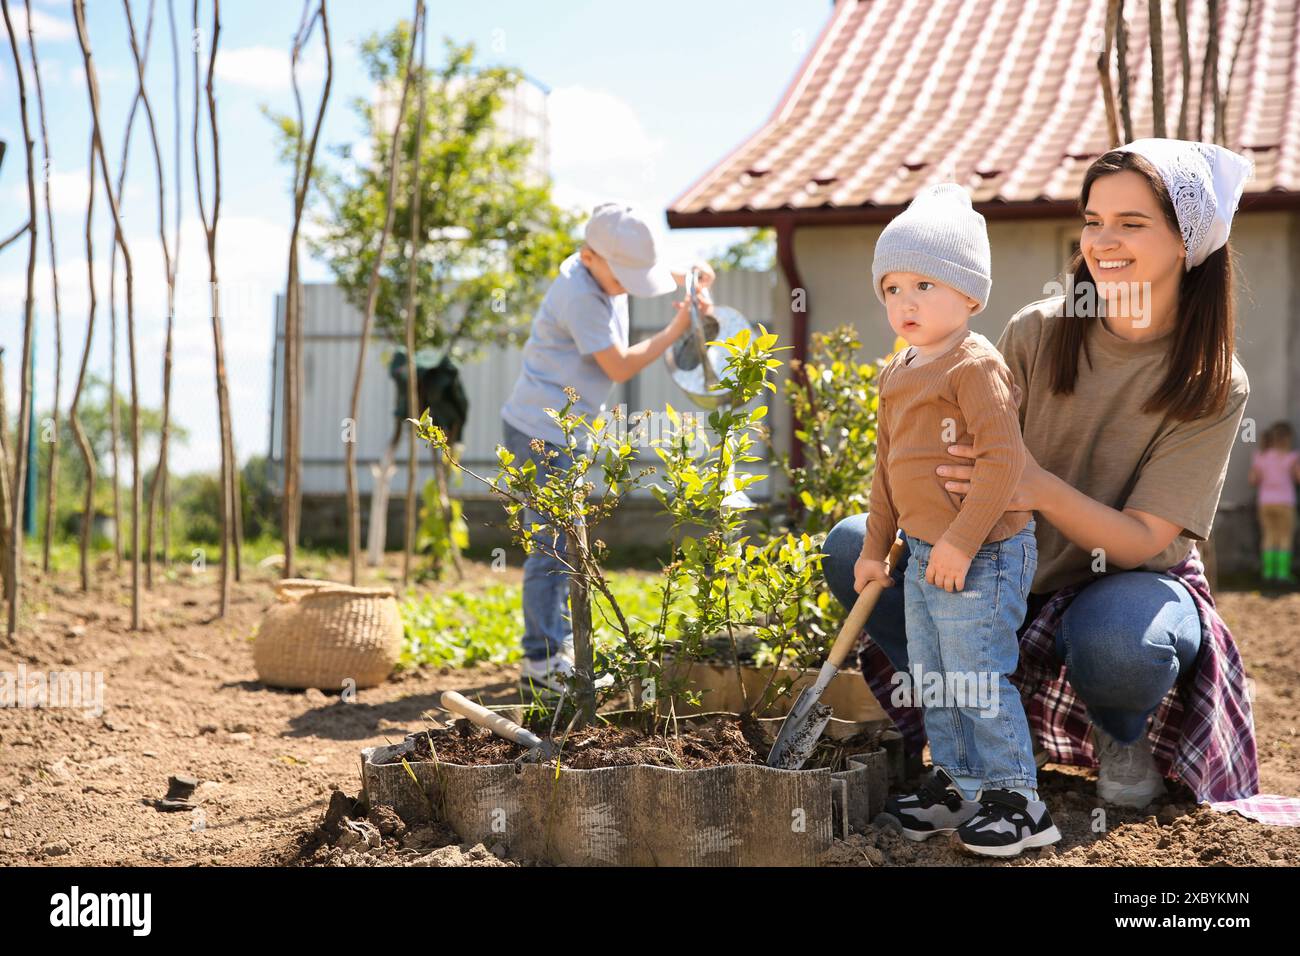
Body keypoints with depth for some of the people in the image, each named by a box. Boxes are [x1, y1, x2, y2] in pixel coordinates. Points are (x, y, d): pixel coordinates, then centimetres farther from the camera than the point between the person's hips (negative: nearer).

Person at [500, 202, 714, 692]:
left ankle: (560, 647, 26)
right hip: (541, 432, -10)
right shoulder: (580, 295, -23)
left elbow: (655, 272, 26)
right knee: (553, 547, -8)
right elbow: (619, 367, -18)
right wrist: (675, 330, -12)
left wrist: (691, 277, 5)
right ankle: (541, 661, -1)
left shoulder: (604, 271, 5)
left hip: (562, 431, 10)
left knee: (565, 543, 16)